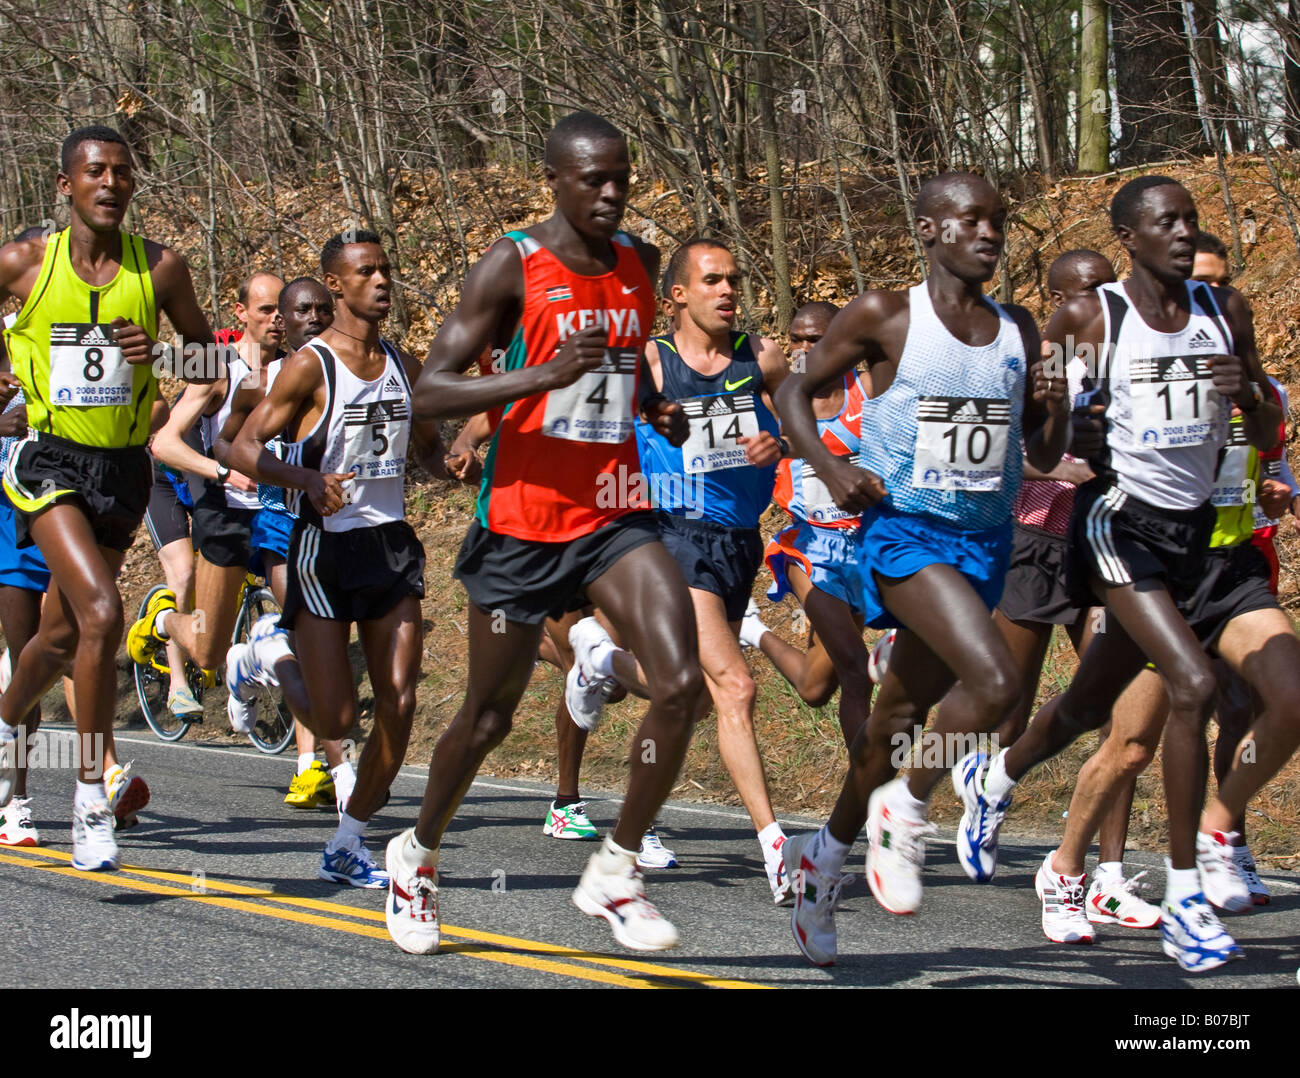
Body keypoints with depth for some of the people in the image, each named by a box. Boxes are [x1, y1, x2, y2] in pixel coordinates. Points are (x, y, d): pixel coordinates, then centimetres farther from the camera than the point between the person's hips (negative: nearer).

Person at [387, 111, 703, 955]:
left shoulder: (639, 264, 7)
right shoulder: (512, 269, -10)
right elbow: (429, 393, -15)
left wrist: (658, 409, 6)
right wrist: (543, 375, -27)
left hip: (614, 517, 4)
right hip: (522, 520, -4)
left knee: (682, 682, -17)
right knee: (490, 717, 9)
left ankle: (616, 870, -2)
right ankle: (417, 855, 35)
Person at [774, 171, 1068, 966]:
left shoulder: (1019, 331, 8)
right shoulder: (885, 317, -6)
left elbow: (1045, 457, 15)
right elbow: (796, 391, 4)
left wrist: (1056, 410, -7)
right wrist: (828, 466, -13)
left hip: (985, 540, 6)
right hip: (906, 533, -6)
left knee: (904, 711, 15)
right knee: (996, 684, -26)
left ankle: (826, 855, 35)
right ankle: (906, 810, -2)